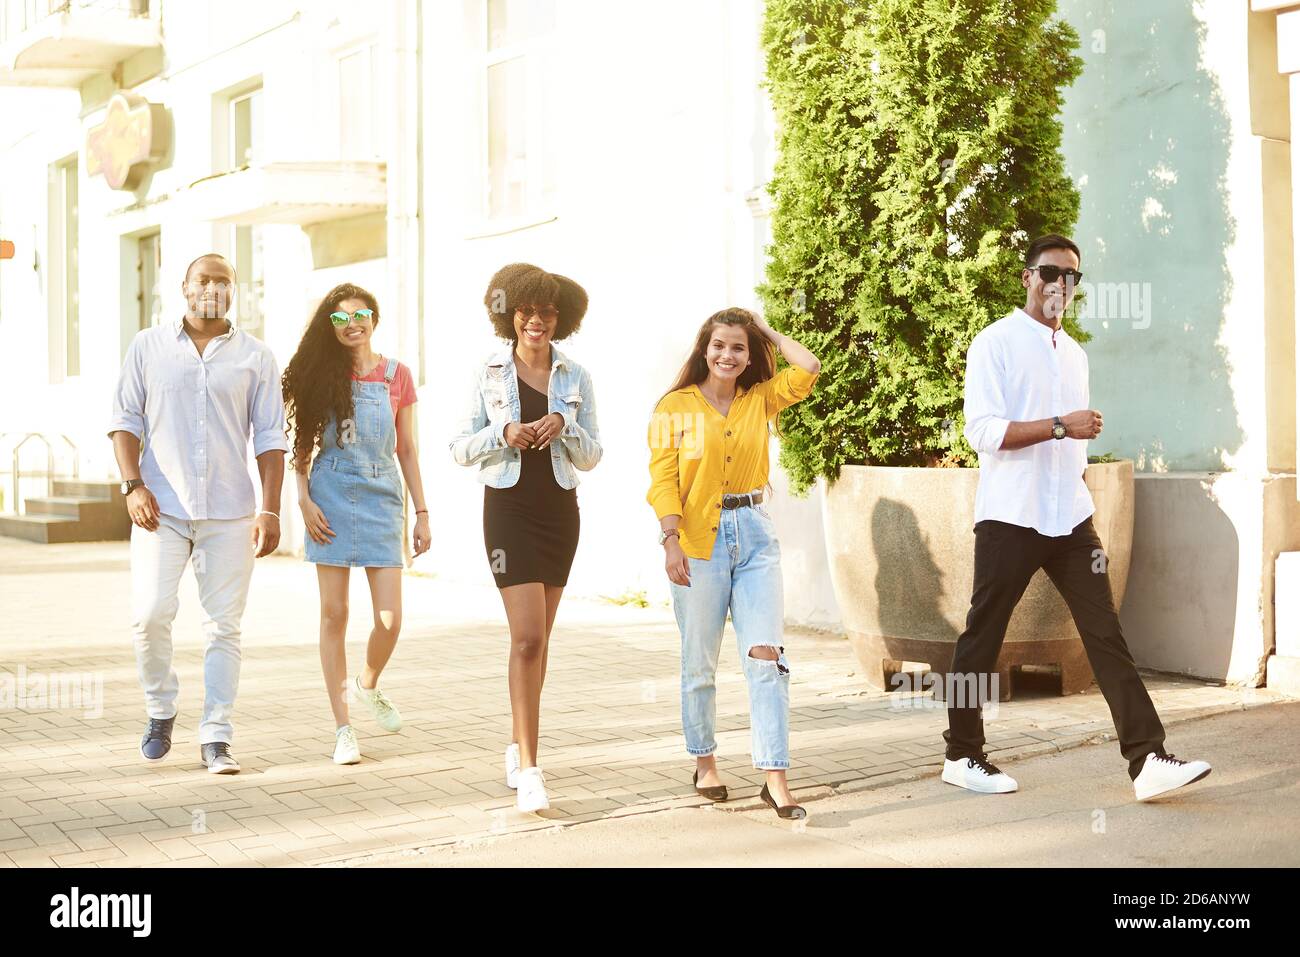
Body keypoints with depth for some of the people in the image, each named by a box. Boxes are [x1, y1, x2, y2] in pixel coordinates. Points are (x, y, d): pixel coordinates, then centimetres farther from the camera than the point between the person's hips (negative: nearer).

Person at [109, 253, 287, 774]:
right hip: (161, 507, 0)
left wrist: (271, 510, -2)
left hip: (229, 513, 0)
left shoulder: (255, 357, 8)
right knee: (150, 613, -11)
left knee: (224, 625, 0)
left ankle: (216, 736, 8)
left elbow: (270, 438, 6)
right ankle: (160, 710, 14)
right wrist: (133, 486, -6)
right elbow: (125, 418, 7)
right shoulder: (148, 346, 9)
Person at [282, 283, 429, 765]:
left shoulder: (396, 375, 6)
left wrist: (422, 513, 8)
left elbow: (407, 449, 10)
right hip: (331, 498, -1)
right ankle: (343, 729, 9)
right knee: (334, 614, 0)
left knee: (390, 620, -5)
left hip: (381, 497, 1)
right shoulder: (322, 373, 4)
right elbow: (303, 443, 7)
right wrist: (304, 499, -6)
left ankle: (368, 684, 27)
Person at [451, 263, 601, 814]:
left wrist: (564, 425, -12)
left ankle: (518, 745, 27)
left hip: (559, 510, 3)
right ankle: (528, 769, -11)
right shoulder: (490, 373, 2)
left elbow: (592, 457, 6)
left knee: (537, 638, 11)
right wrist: (503, 432, -15)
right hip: (509, 507, -3)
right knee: (527, 637, -13)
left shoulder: (575, 377, 6)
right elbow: (461, 448, 2)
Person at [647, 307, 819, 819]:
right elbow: (663, 478, -6)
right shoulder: (675, 406, 0)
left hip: (754, 534, 2)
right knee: (699, 662, 9)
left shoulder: (760, 399, 9)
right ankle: (705, 763, 27)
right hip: (699, 539, -2)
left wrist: (769, 332, 8)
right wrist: (671, 539, -16)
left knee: (767, 655, -8)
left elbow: (808, 369, -4)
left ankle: (775, 777, -7)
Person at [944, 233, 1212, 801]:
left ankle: (1147, 760, -6)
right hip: (1010, 518, -6)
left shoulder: (1075, 355, 17)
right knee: (983, 637, 4)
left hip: (1070, 519, 6)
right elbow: (983, 431, -15)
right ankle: (962, 756, 16)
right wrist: (1061, 426, -21)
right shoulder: (995, 344, -5)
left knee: (1105, 634, -2)